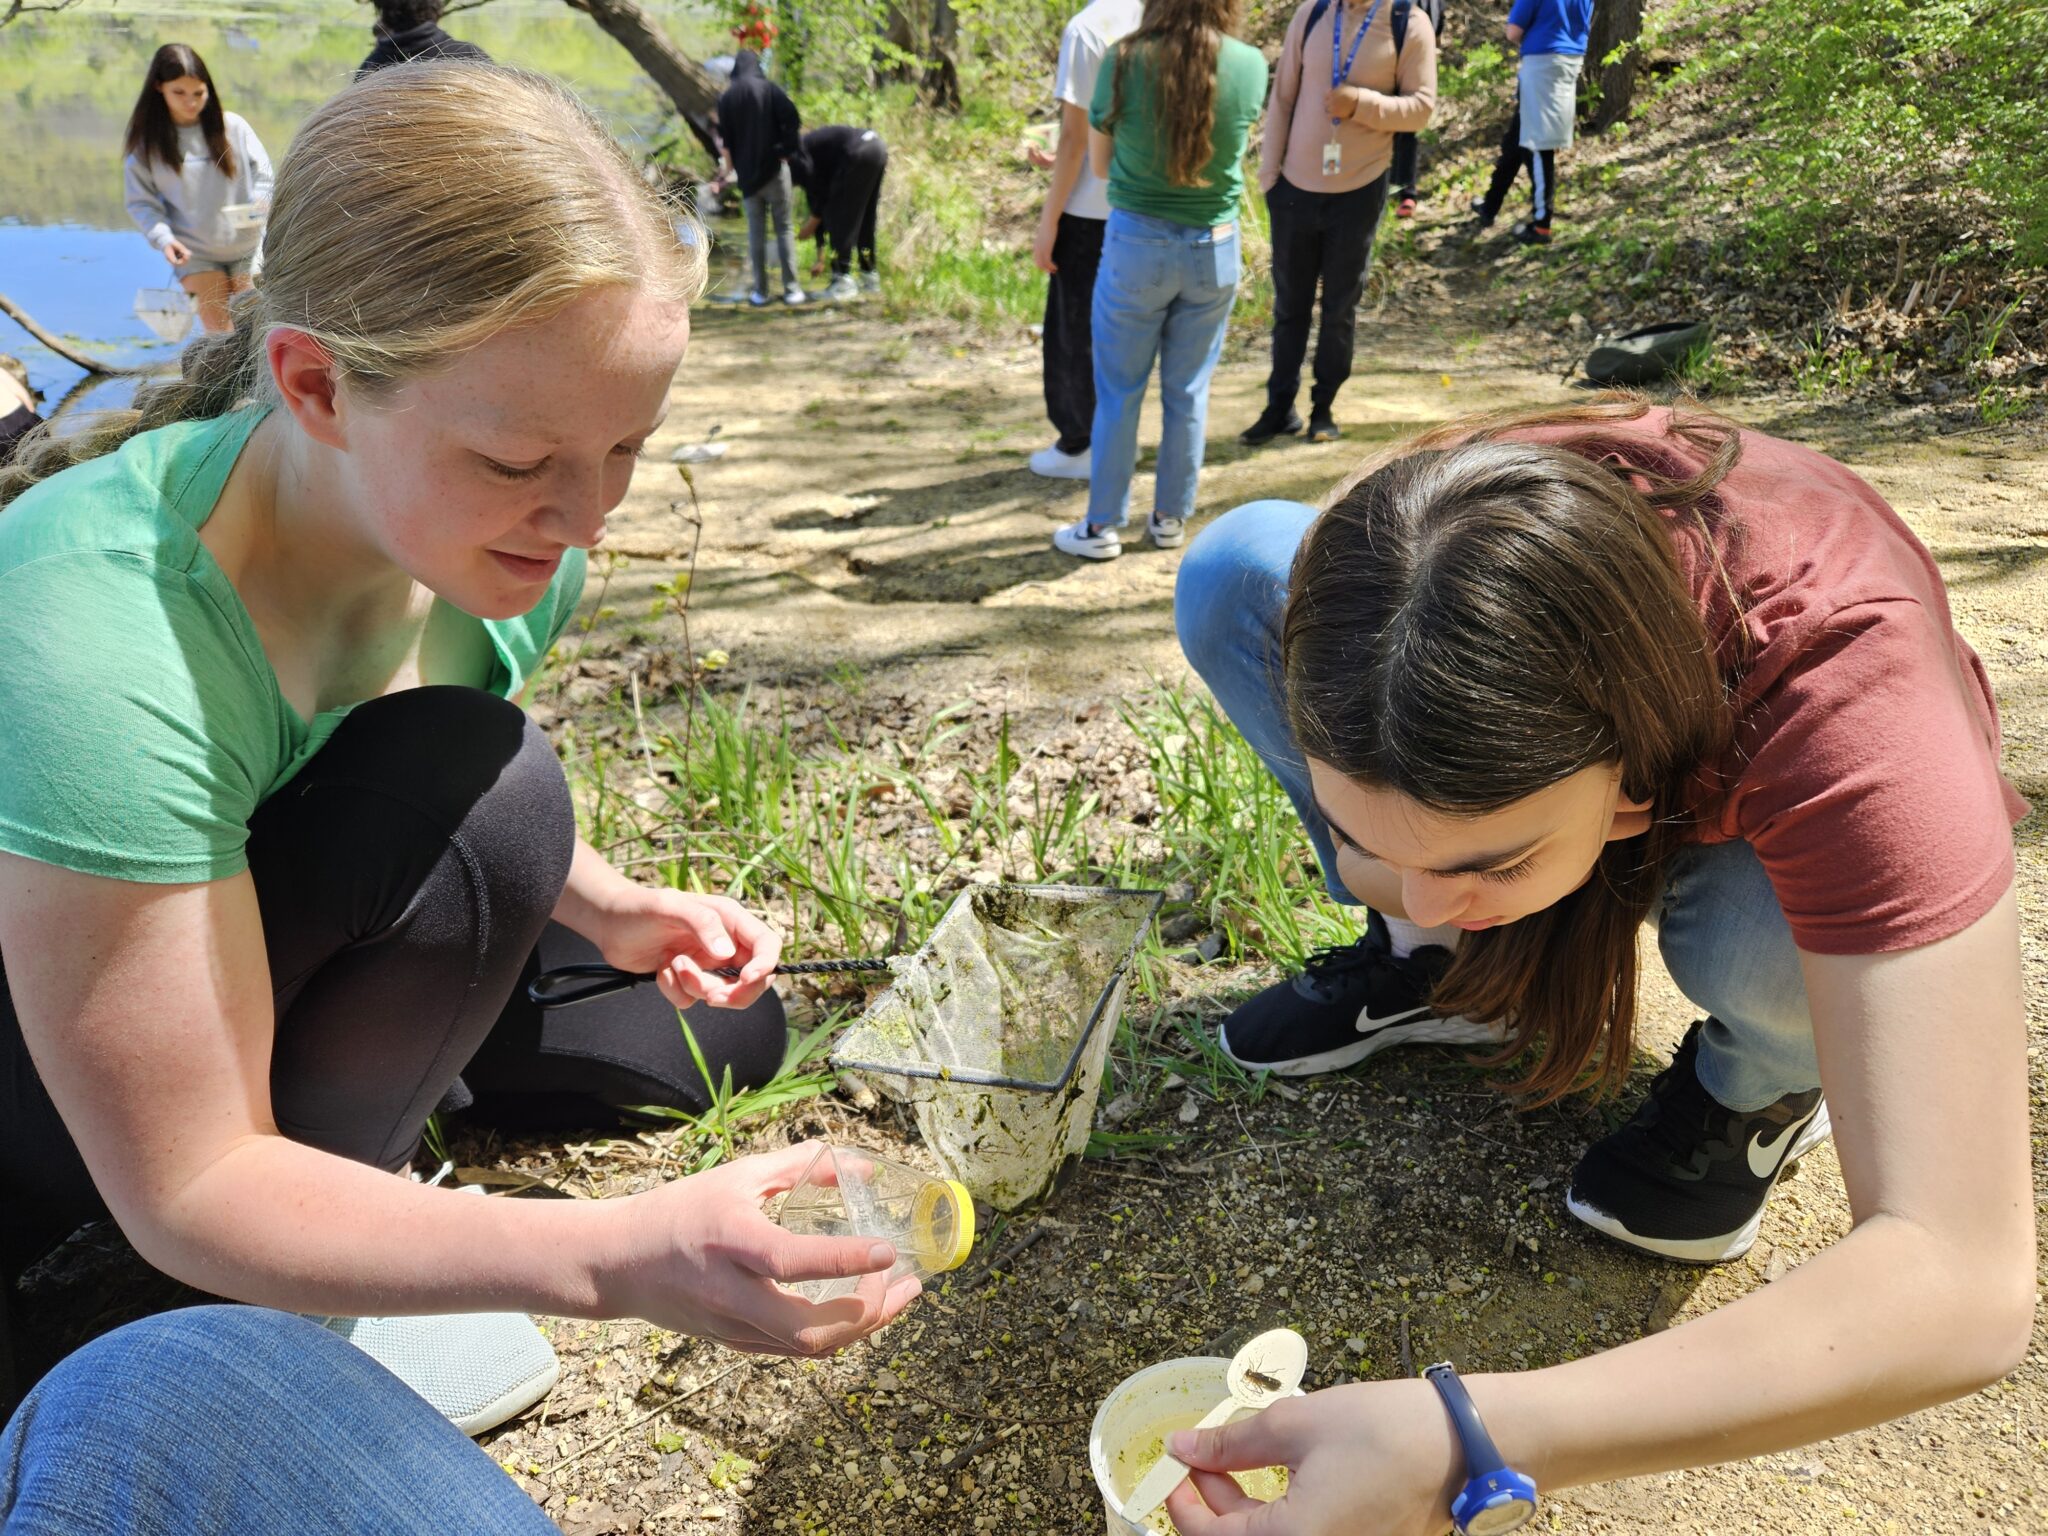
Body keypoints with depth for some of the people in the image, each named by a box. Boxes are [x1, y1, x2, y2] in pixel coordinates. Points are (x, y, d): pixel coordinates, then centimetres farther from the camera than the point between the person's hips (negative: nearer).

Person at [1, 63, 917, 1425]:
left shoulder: (510, 536, -16)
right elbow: (188, 1193, -33)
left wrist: (608, 909, -13)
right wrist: (619, 1261, -43)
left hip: (285, 958, 6)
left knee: (724, 1033, 5)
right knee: (465, 781, -33)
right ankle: (268, 1333, -12)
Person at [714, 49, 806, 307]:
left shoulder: (726, 97, 4)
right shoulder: (769, 88, -2)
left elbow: (726, 139, 4)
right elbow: (792, 119, -14)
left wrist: (732, 168, 14)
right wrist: (788, 149, -3)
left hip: (747, 171, 2)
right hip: (774, 167, -2)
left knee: (756, 231, 8)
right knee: (783, 228, 3)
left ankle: (761, 291, 8)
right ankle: (791, 288, 0)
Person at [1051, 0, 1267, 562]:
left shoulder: (1126, 60, -10)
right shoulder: (1251, 66, -5)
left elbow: (1100, 164, 0)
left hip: (1137, 242, -2)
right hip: (1215, 247, 2)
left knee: (1119, 392, 8)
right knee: (1188, 391, 13)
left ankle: (1102, 526, 15)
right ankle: (1171, 519, 24)